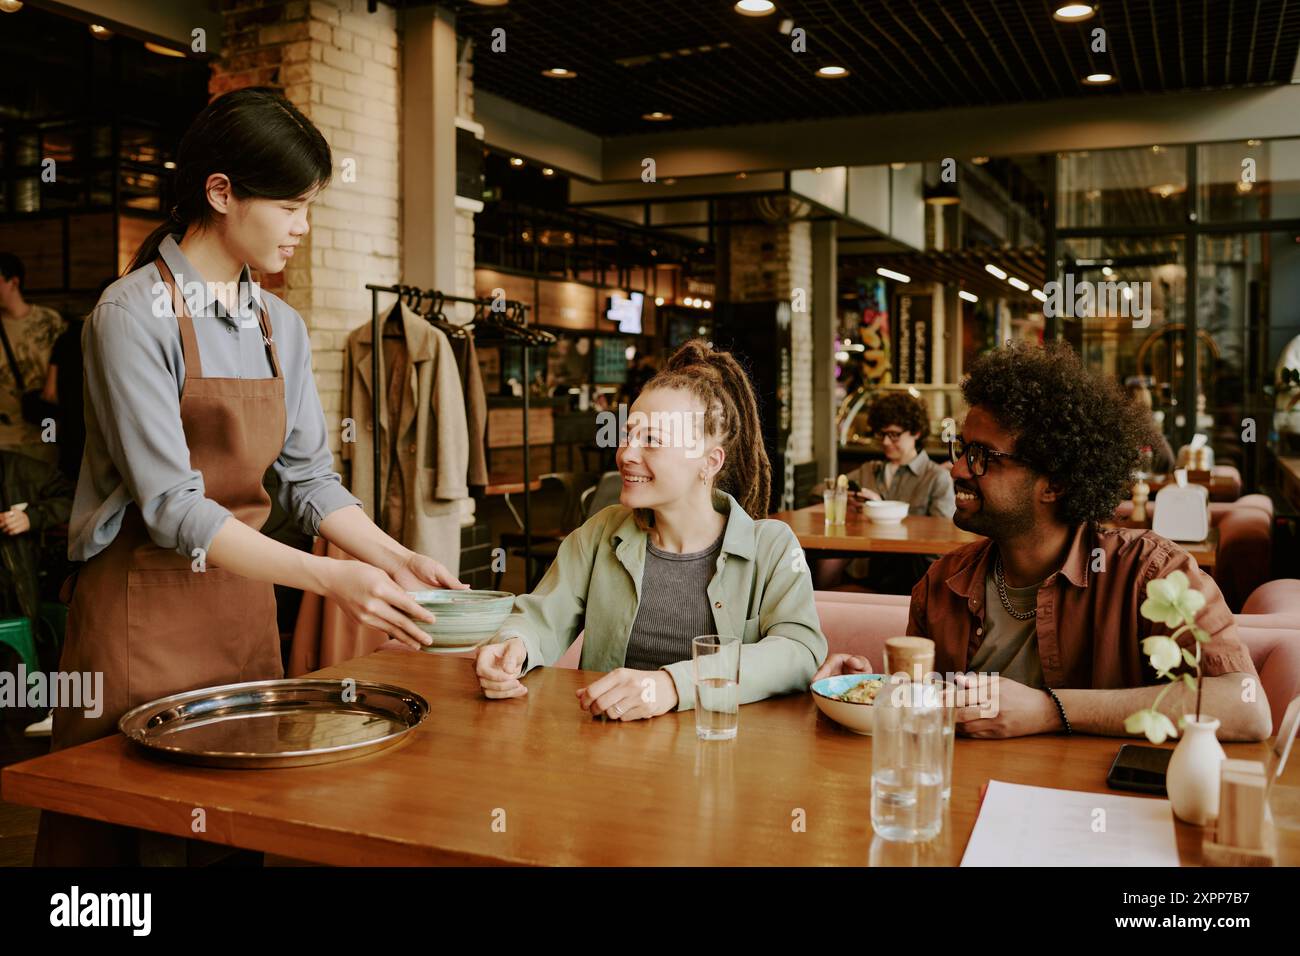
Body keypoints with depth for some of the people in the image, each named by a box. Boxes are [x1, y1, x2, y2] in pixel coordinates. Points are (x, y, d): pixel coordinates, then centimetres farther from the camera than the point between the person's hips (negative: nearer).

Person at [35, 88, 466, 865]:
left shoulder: (281, 326, 6)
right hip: (142, 609, -6)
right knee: (122, 825, 7)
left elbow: (308, 474, 7)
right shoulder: (135, 314, -14)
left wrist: (393, 557, -9)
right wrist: (329, 578, -29)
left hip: (245, 608, 6)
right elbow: (170, 506, -21)